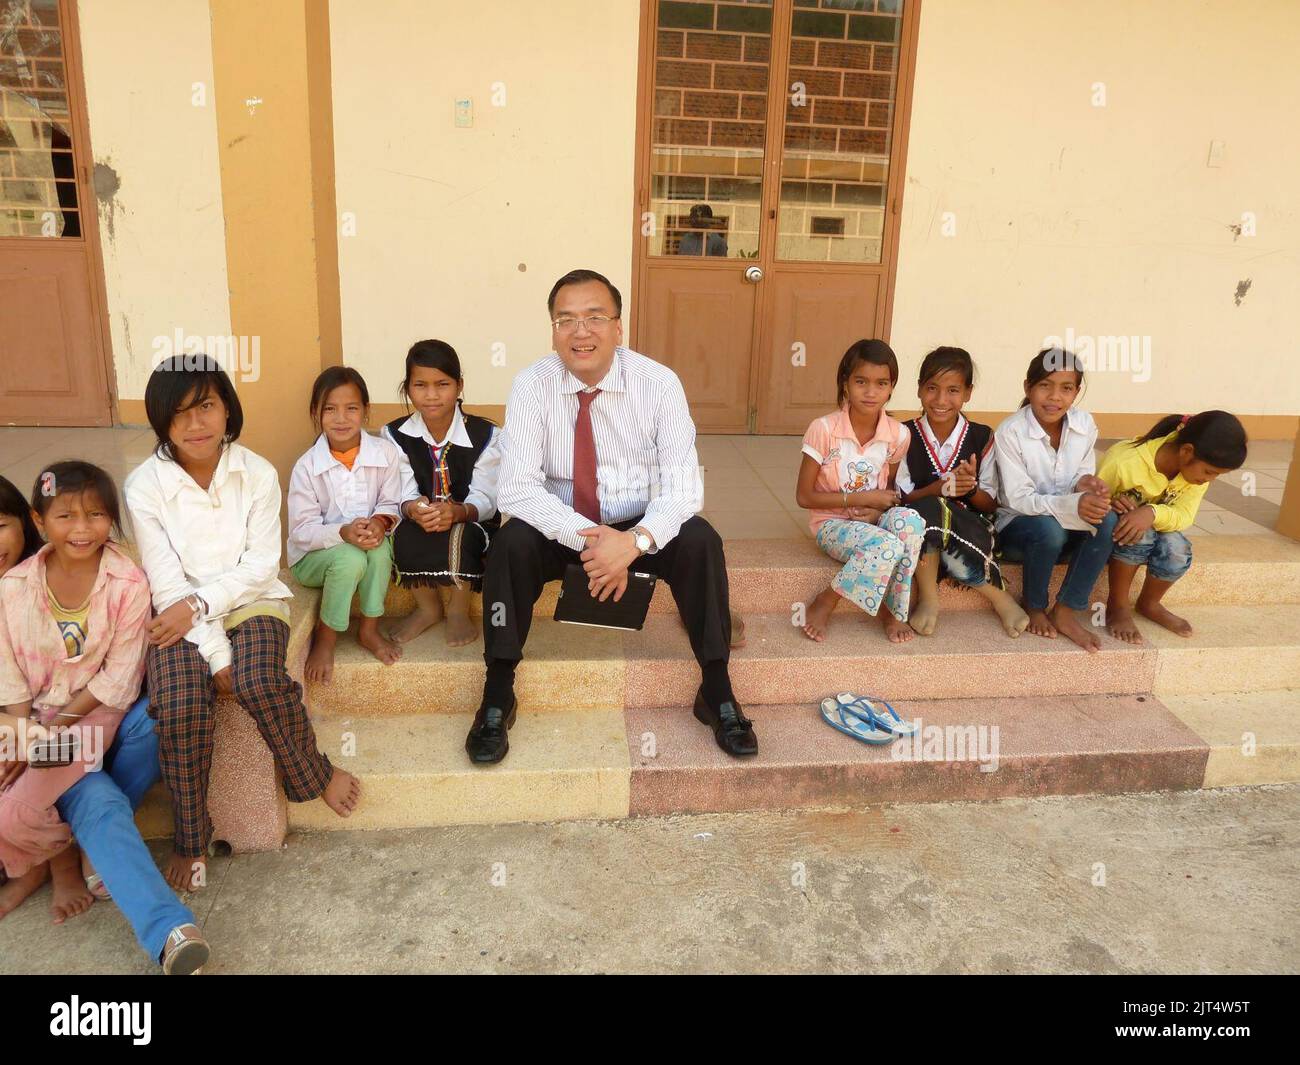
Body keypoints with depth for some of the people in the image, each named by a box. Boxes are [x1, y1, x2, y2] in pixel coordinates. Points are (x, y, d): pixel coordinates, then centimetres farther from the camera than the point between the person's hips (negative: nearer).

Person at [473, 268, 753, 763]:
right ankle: (497, 695, -14)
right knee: (511, 542, -29)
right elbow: (518, 488, -19)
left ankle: (717, 692, -11)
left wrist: (634, 541, -36)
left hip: (641, 528, 0)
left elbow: (682, 485, -18)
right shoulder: (532, 385, -13)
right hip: (560, 527, 0)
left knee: (699, 541, -26)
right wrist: (589, 537, -33)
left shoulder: (658, 382, -13)